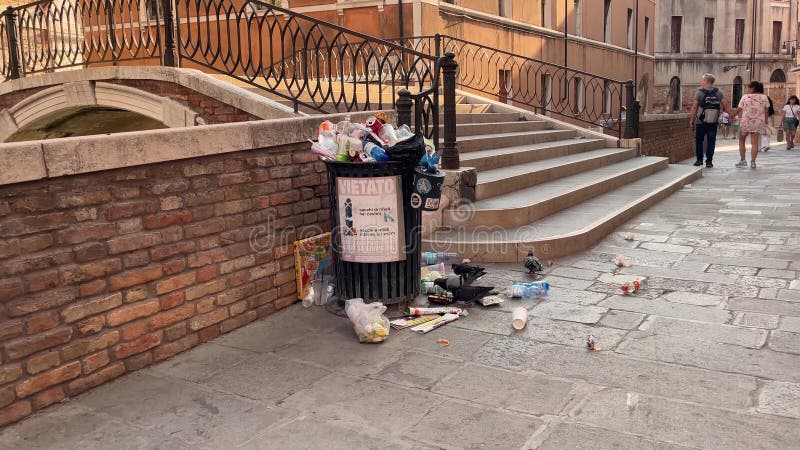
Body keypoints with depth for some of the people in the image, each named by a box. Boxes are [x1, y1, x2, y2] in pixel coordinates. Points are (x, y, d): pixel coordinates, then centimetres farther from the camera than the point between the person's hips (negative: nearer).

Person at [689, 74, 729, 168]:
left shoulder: (700, 92, -6)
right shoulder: (718, 92, 3)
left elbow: (694, 107, -9)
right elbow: (725, 104, -5)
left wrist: (691, 119, -2)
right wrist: (724, 110, 15)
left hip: (701, 122, -2)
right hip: (714, 122, 2)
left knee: (699, 140, 11)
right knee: (711, 142, 6)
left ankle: (699, 159, 9)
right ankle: (709, 161, 4)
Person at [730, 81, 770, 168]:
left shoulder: (745, 97, -6)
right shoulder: (764, 98, 2)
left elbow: (738, 110, -2)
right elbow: (766, 112, 4)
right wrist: (765, 123, 12)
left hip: (746, 122, -2)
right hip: (758, 122, 2)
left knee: (742, 141, 13)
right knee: (754, 143, 2)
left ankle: (742, 160, 9)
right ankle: (753, 162, -2)